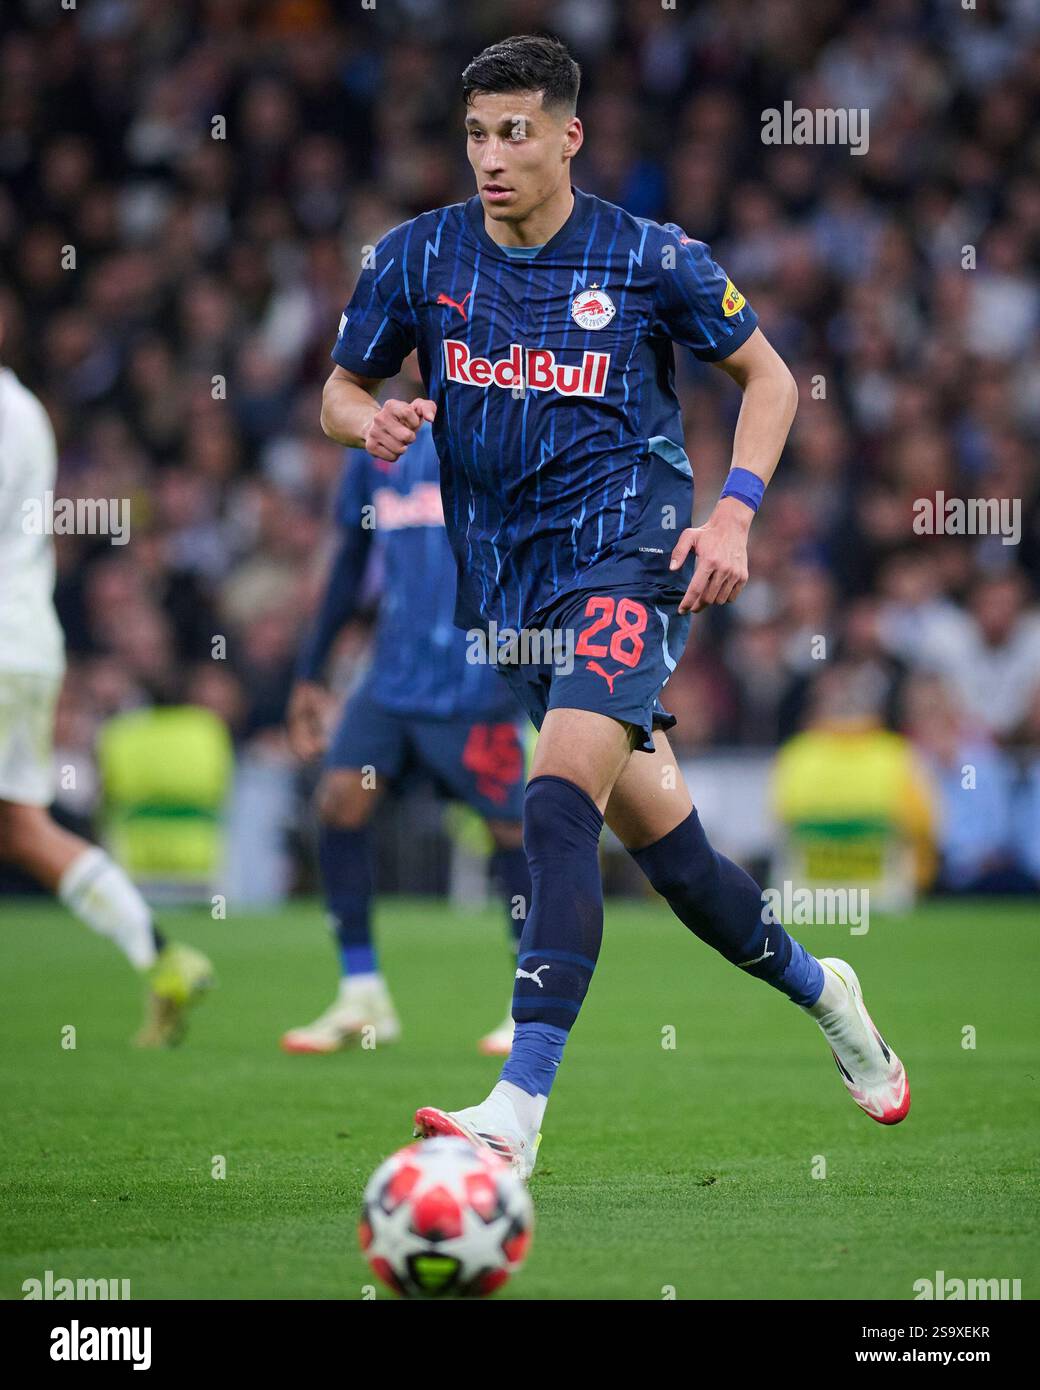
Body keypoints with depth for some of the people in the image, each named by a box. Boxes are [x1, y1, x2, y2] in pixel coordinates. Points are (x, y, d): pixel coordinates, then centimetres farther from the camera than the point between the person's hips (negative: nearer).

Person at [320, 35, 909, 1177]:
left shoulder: (650, 260, -4)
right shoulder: (419, 257, 3)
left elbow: (767, 377, 7)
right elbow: (341, 391, 13)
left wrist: (733, 514, -7)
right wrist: (372, 421, -12)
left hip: (630, 557, -4)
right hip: (505, 586, 4)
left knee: (558, 804, -24)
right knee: (656, 832, 10)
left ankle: (518, 1111, -30)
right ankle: (816, 989, 37)